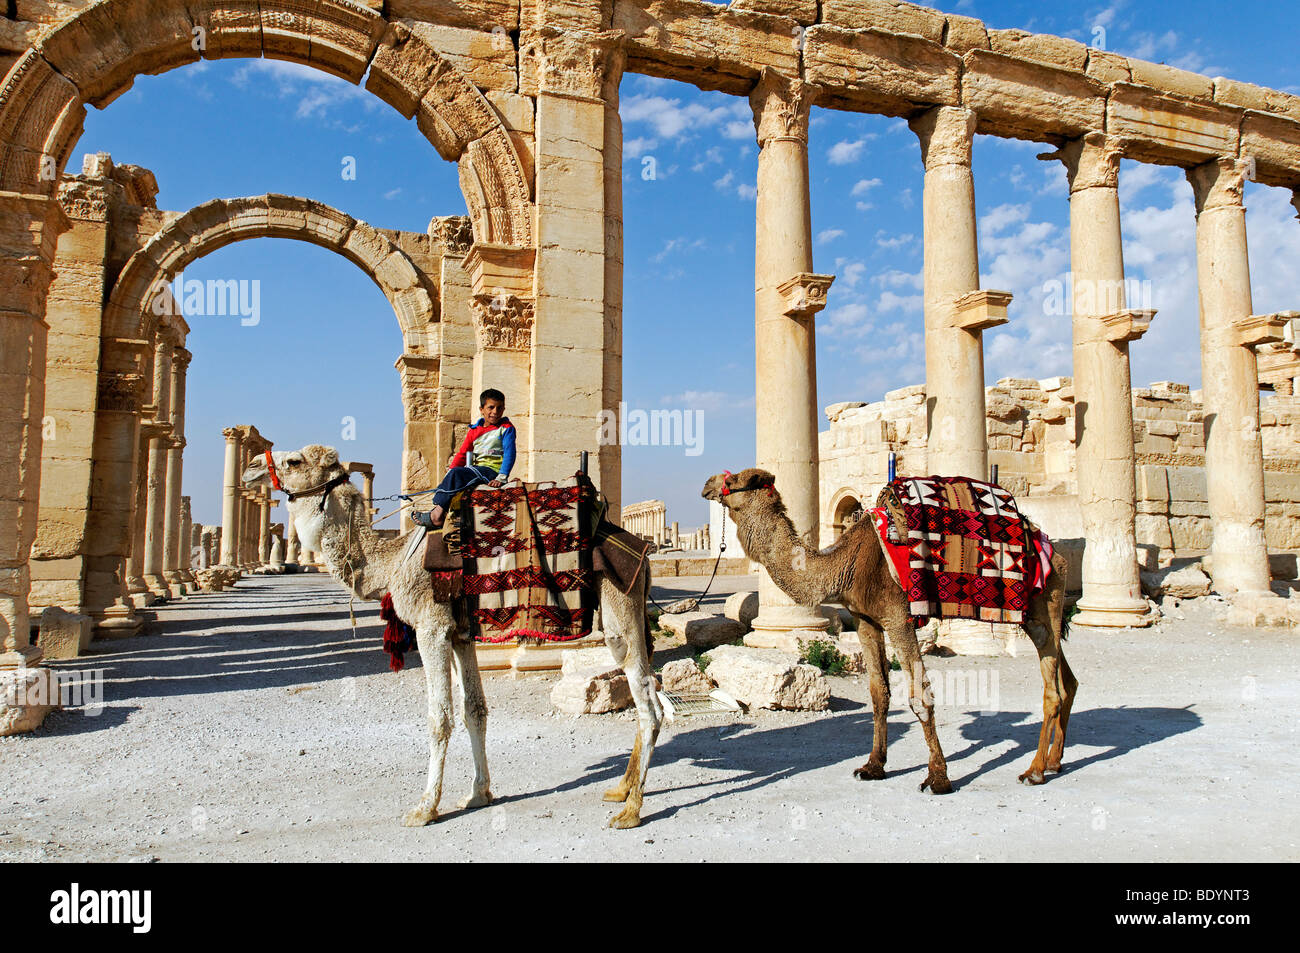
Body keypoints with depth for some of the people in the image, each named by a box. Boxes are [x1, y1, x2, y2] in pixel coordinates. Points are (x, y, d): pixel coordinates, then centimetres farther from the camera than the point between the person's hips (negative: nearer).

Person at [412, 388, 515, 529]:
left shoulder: (506, 428, 1)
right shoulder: (474, 431, 18)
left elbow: (509, 453, -9)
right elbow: (462, 454, 16)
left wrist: (501, 477, -22)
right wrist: (450, 470, 0)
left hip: (492, 470, -7)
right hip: (476, 469, 7)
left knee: (456, 473, -25)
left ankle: (436, 515, -26)